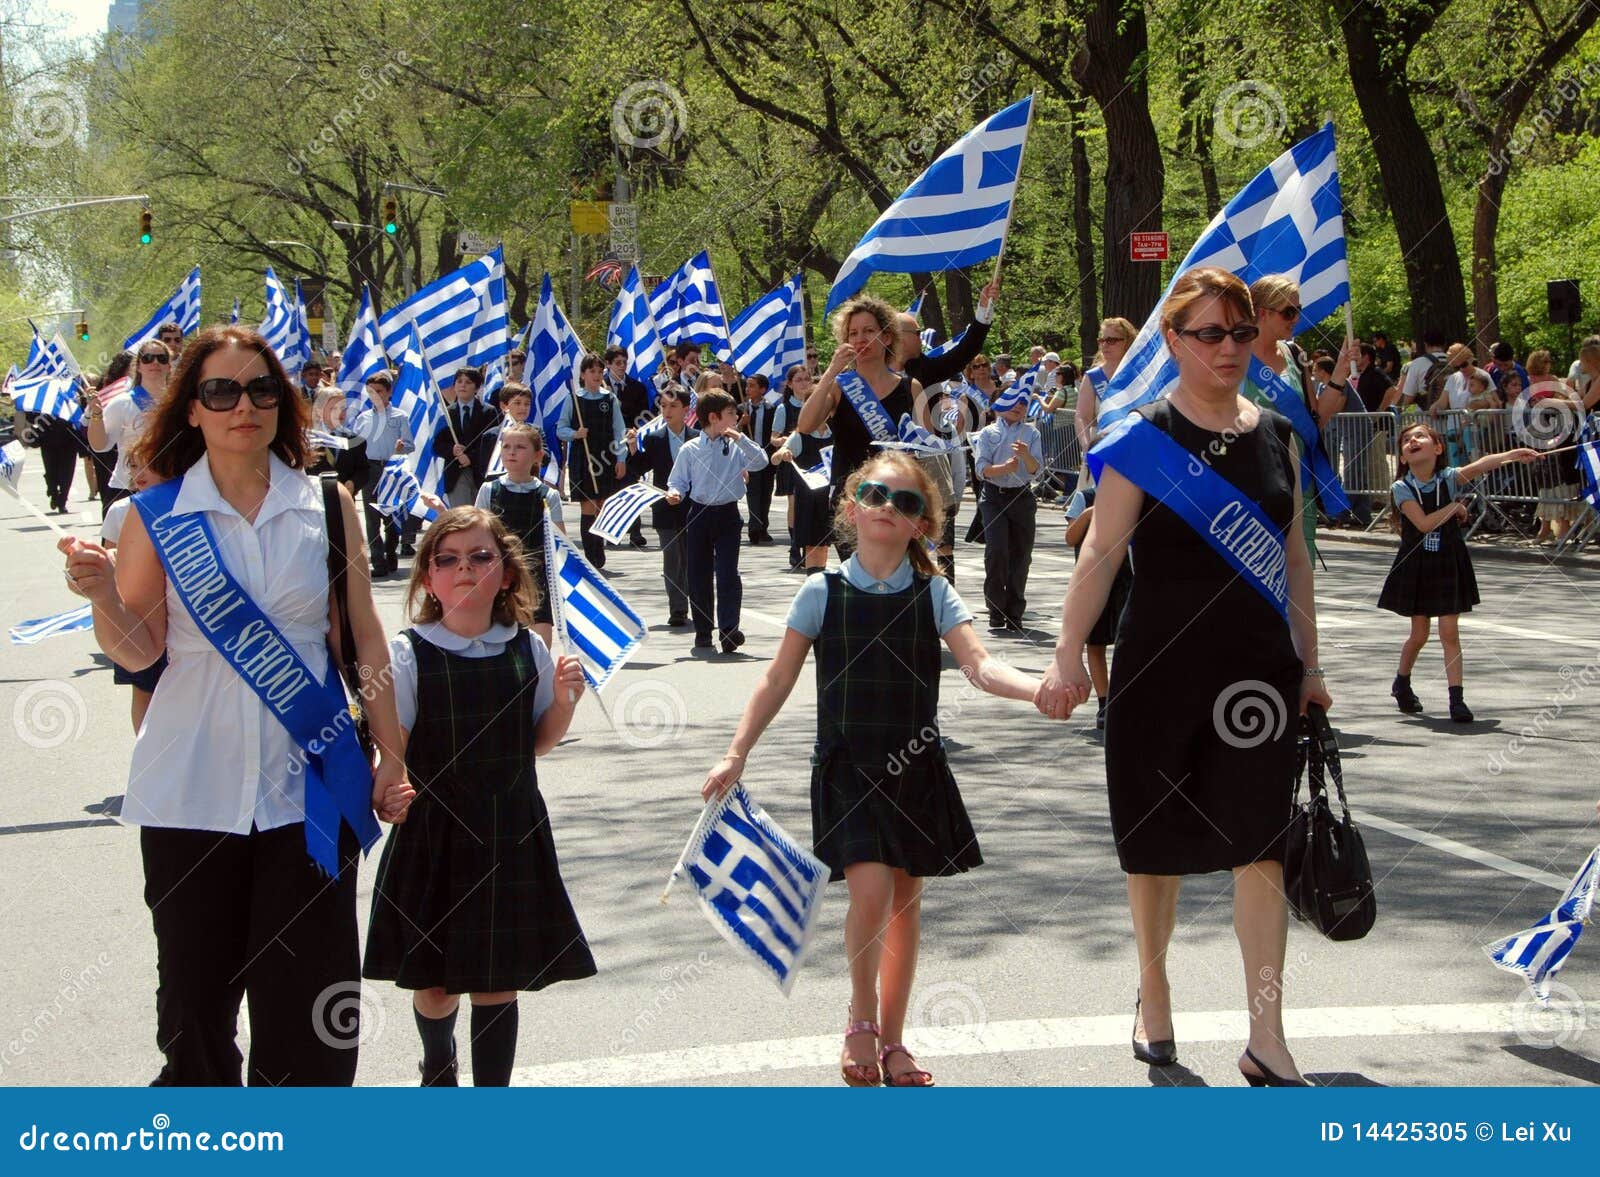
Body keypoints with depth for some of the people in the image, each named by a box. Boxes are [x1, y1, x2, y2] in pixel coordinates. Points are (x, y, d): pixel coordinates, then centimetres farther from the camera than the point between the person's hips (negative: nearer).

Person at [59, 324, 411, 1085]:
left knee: (308, 1002, 1)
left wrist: (391, 757, 7)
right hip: (193, 787, 0)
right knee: (195, 996, 7)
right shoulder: (156, 515, 1)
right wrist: (103, 596, -22)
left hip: (308, 783, 0)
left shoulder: (328, 507, 4)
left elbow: (364, 638, 8)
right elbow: (138, 651, -2)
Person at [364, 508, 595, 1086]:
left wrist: (563, 699, -5)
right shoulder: (408, 655, -10)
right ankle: (438, 1070, 43)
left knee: (499, 983, 4)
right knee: (434, 983, 11)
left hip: (511, 833, 2)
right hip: (433, 834, -2)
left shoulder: (527, 648, 0)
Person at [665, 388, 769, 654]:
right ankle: (703, 631, 18)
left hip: (728, 514, 0)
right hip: (699, 515, 0)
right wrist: (675, 493, -18)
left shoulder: (736, 447, 2)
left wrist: (740, 439, -17)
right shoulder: (690, 450, -1)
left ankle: (729, 629, -16)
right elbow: (678, 481, 3)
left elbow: (760, 462, -10)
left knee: (728, 573, -11)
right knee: (698, 575, 7)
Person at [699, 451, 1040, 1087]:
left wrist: (1040, 689, -32)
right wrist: (736, 754, 0)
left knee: (906, 898, 8)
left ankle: (891, 1037, 23)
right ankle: (861, 1017, 6)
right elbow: (778, 680, 3)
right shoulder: (823, 592, -3)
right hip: (847, 766, -2)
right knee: (870, 891, -18)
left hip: (915, 768, 2)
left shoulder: (933, 594, 0)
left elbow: (979, 665, -13)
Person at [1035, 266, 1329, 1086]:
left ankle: (1266, 1041, -1)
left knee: (1260, 847, -4)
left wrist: (1308, 663, 14)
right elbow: (1102, 551, -10)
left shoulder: (1276, 435, 8)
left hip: (1258, 670, 3)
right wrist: (1067, 656, -18)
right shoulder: (1142, 440, -6)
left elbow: (1293, 553, 14)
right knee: (1157, 840, 9)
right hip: (1162, 671, -3)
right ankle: (1153, 994, 32)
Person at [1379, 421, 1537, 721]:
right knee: (1419, 634, 10)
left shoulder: (1449, 479, -7)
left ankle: (1456, 698, -4)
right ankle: (1402, 683, 36)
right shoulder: (1401, 488, -10)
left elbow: (1479, 466, -27)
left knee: (1449, 632, -3)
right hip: (1416, 566, 0)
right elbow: (1424, 523, -23)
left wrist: (1509, 455, -44)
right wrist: (1455, 507, -14)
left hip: (1448, 564, 0)